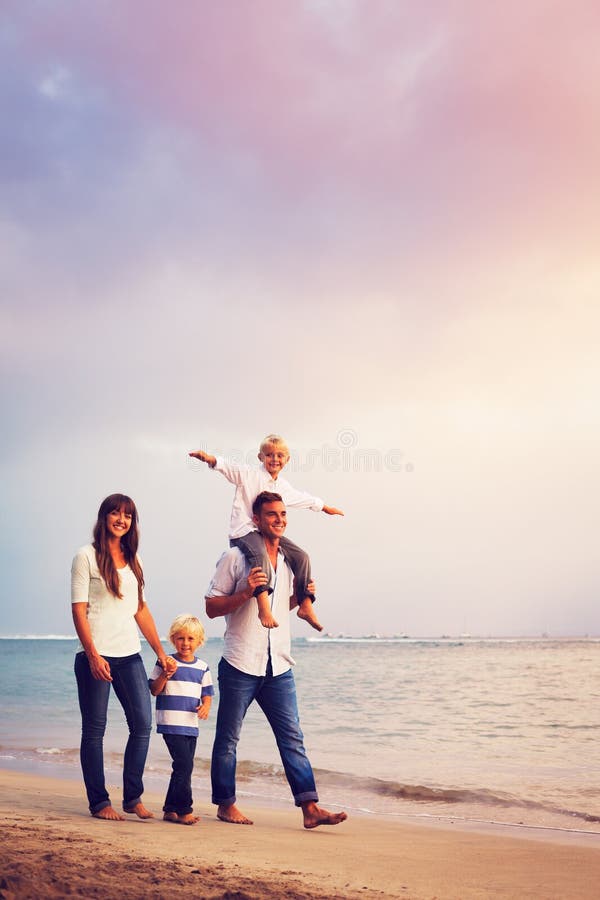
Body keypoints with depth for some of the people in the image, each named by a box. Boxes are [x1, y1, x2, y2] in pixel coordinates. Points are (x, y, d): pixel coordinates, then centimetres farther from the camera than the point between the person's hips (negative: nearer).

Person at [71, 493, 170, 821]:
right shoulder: (86, 556, -2)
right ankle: (99, 802, 9)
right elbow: (78, 609, -7)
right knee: (94, 729, 1)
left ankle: (133, 797, 10)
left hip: (129, 655, 6)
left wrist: (160, 652, 13)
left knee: (142, 723, 0)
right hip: (96, 655, -6)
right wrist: (93, 654, -16)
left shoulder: (132, 560, 15)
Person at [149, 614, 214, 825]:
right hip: (171, 724, -6)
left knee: (183, 768, 10)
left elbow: (207, 693, 16)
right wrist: (165, 675, -20)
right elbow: (154, 690, -3)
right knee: (184, 765, -13)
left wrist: (206, 705, -5)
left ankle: (170, 810, 20)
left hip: (191, 726, 6)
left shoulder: (202, 667, 10)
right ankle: (184, 810, -7)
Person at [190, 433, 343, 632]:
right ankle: (264, 606, -43)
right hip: (244, 531, -7)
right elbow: (225, 466, -18)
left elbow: (305, 499, 34)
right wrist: (208, 457, -38)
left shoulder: (283, 486, 17)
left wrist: (326, 507, 46)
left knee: (301, 556, -3)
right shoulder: (249, 474, -3)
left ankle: (305, 606, 2)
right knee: (261, 555, -36)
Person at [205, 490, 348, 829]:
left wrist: (301, 596, 5)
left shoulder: (290, 560, 13)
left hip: (278, 665, 5)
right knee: (228, 738, 6)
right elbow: (212, 608, -4)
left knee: (292, 737, 0)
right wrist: (246, 592, -19)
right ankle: (226, 804, 19)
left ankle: (310, 808, -2)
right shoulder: (235, 558, -4)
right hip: (240, 664, -4)